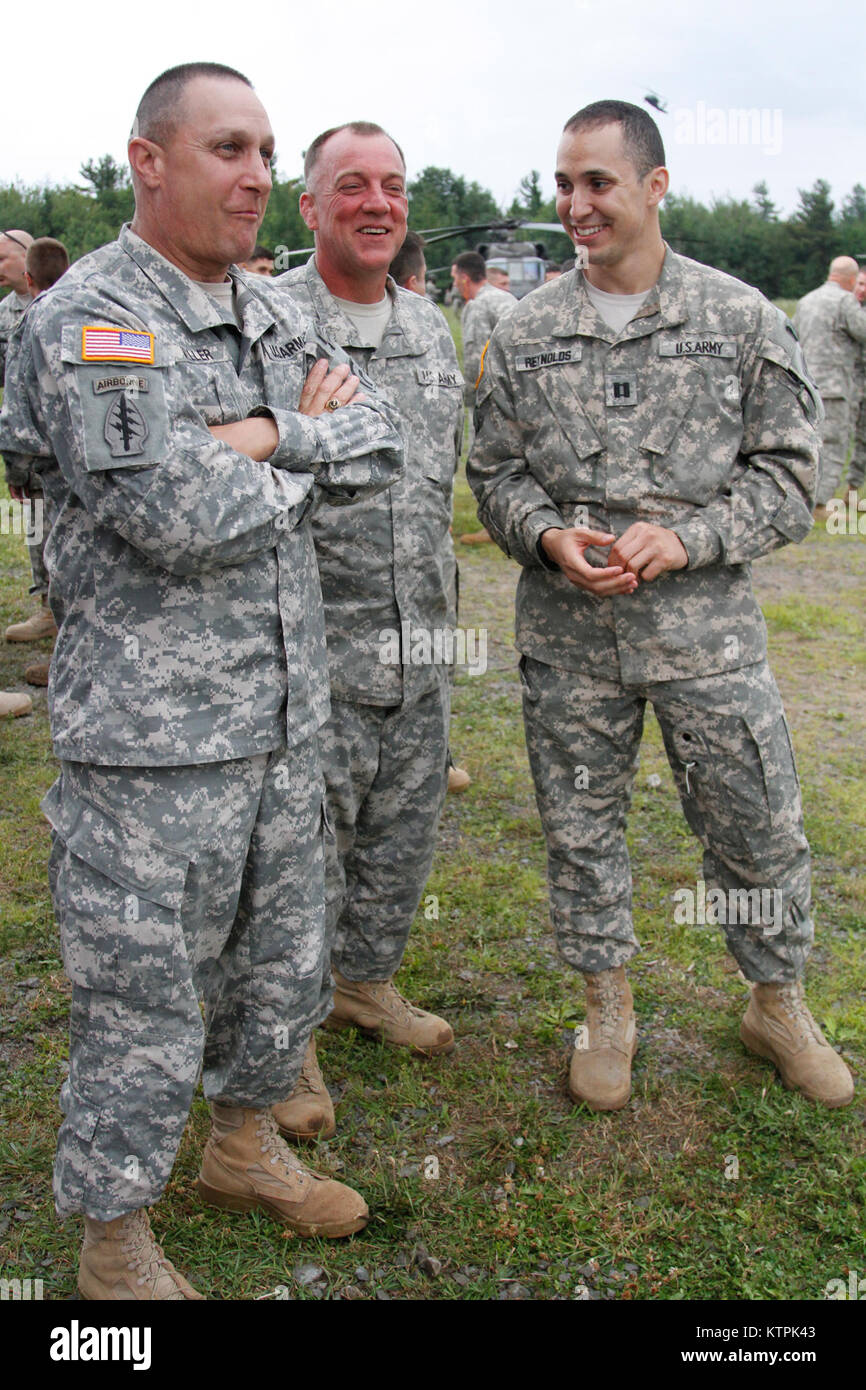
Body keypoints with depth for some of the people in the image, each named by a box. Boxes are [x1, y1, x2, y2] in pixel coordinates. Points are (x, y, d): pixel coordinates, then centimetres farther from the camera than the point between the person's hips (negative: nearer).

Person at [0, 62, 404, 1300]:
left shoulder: (270, 313, 12)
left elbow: (380, 446, 5)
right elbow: (186, 518, -24)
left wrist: (271, 437, -12)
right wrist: (302, 472, -6)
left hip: (282, 720, 8)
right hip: (151, 743, -7)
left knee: (283, 965, 21)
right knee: (143, 1008, 6)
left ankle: (245, 1144, 47)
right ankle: (116, 1243, 30)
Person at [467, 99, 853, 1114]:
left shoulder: (743, 320, 0)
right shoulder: (525, 332, 5)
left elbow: (788, 477, 0)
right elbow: (493, 471, 8)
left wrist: (683, 539, -15)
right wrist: (549, 536, -13)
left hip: (707, 627, -1)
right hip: (567, 635, 2)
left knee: (759, 832, 8)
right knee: (580, 830, 12)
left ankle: (777, 1007, 34)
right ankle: (607, 1012, 33)